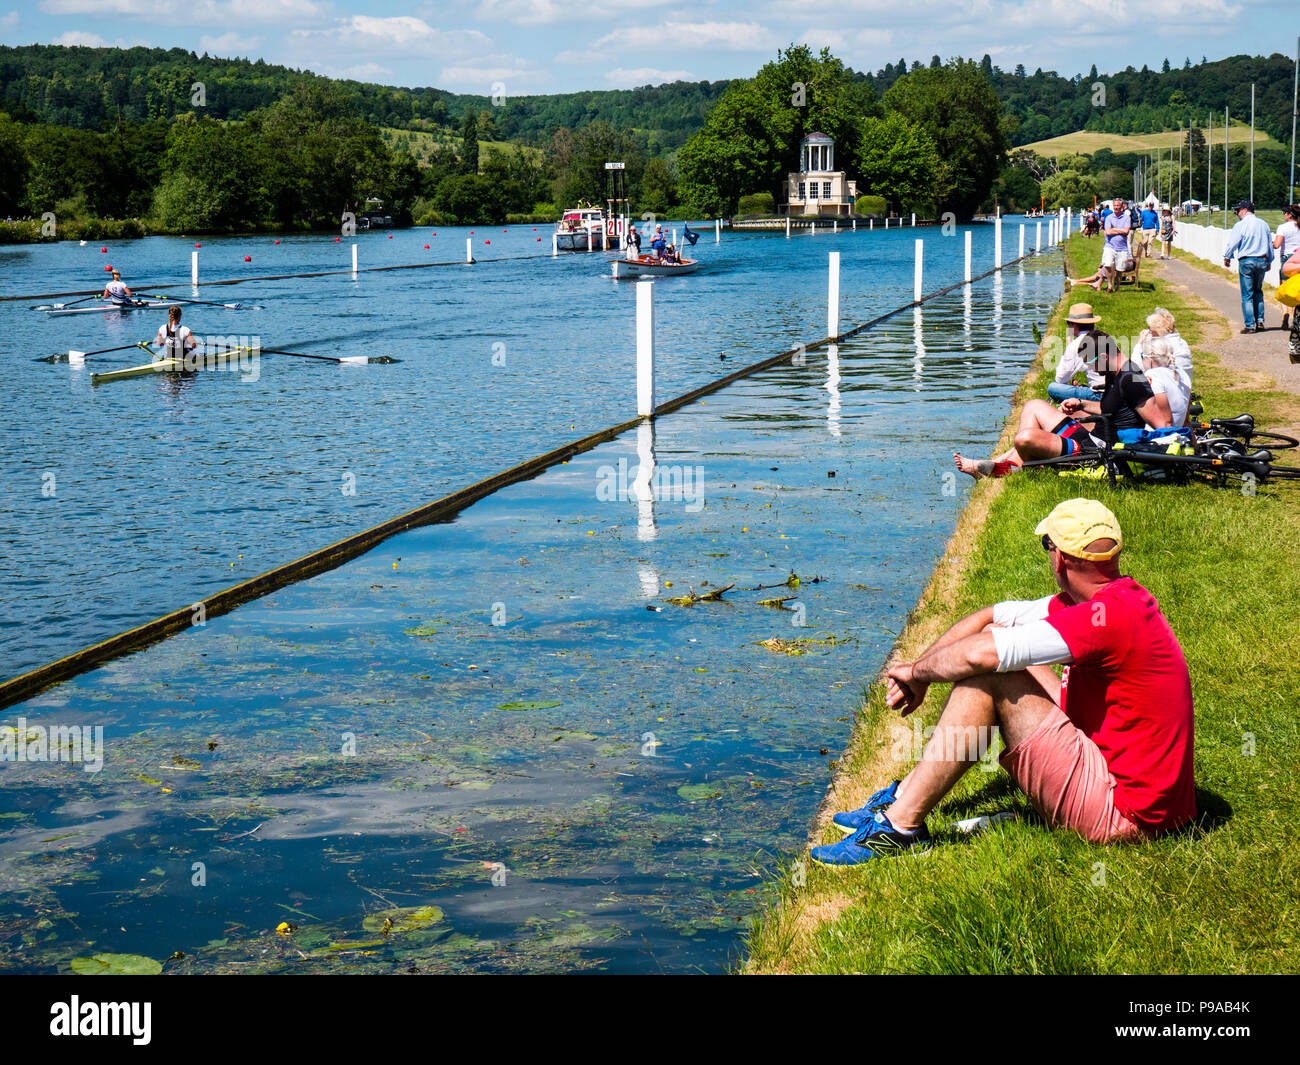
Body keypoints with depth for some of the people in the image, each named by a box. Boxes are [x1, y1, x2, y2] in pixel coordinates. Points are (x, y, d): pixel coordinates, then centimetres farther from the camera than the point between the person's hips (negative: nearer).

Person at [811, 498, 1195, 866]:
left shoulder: (1111, 615, -23)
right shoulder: (1116, 598, 8)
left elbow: (980, 654, -26)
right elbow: (991, 617, 12)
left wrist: (917, 671, -7)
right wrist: (916, 673, 4)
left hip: (1121, 817, -10)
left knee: (990, 675, -14)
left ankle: (902, 824, -9)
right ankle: (906, 796, 13)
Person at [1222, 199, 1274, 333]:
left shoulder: (1241, 225, -9)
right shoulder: (1264, 224, 9)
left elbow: (1232, 243, -7)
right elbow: (1270, 244, 16)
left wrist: (1227, 258, 9)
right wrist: (1269, 261, 26)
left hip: (1246, 261, -5)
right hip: (1262, 261, 5)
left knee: (1247, 295, 0)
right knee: (1258, 292, 19)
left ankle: (1249, 325, -1)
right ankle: (1260, 321, 14)